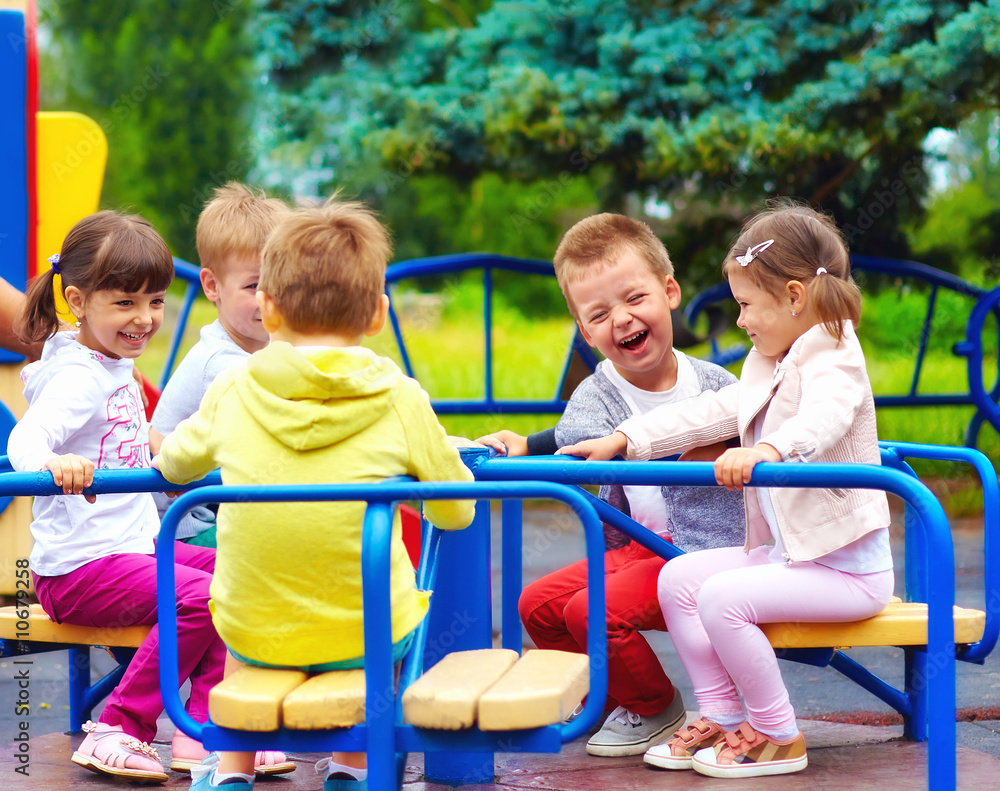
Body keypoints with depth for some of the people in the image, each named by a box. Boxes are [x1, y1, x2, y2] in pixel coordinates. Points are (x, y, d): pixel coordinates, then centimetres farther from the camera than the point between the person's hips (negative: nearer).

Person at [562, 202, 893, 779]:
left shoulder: (833, 361, -14)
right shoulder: (769, 367, 17)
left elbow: (823, 418, -36)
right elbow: (712, 412, 19)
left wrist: (767, 450, -56)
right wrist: (623, 440, 13)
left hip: (847, 568, -10)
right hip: (784, 553, 10)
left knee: (723, 597, -25)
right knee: (679, 578, 3)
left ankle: (779, 738, -10)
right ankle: (725, 718, 7)